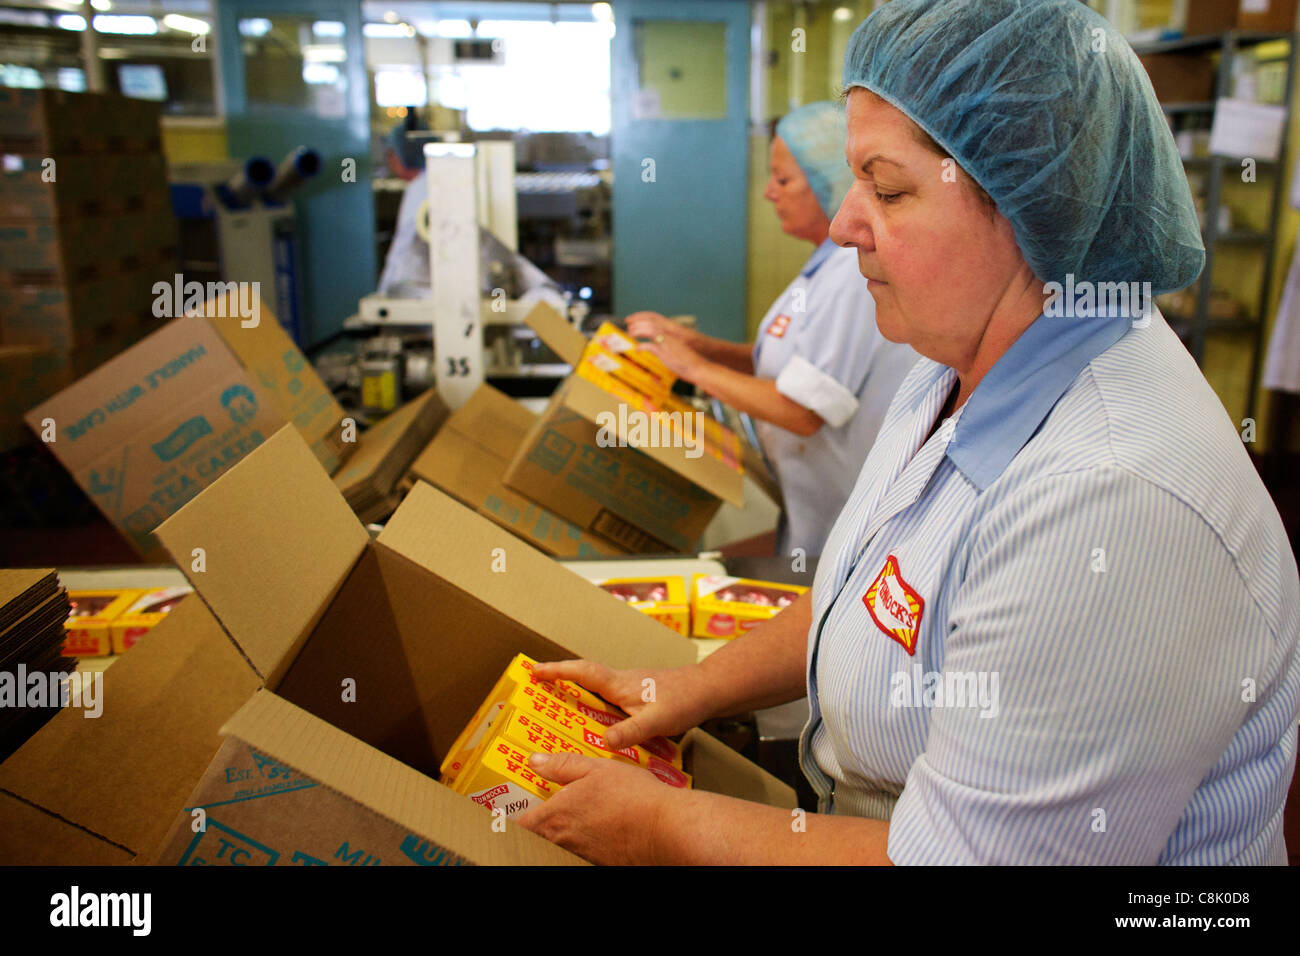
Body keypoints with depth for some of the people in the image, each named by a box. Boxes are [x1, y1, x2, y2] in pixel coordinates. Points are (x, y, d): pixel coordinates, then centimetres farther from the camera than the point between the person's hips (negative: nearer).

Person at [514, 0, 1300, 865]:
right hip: (863, 807, 8)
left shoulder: (1114, 506, -33)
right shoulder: (968, 369, -1)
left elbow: (954, 853, -28)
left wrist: (658, 825, -18)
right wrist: (698, 687, 2)